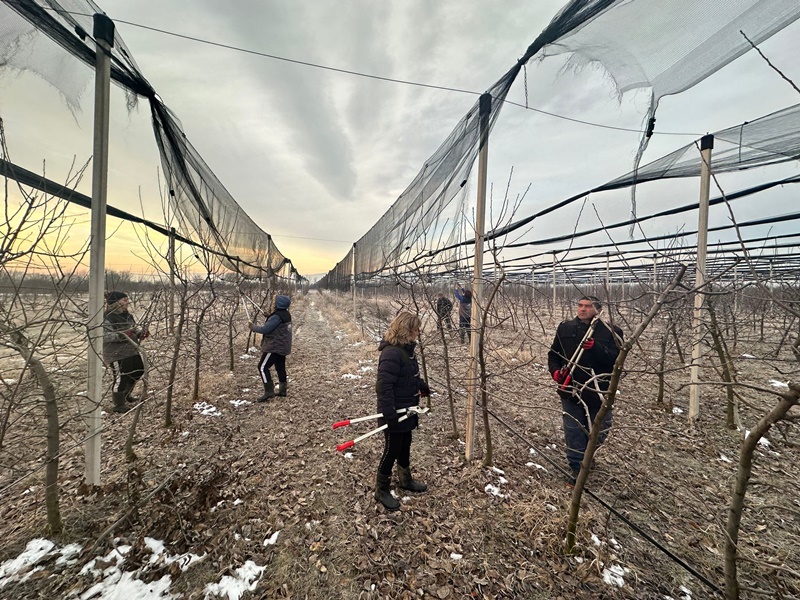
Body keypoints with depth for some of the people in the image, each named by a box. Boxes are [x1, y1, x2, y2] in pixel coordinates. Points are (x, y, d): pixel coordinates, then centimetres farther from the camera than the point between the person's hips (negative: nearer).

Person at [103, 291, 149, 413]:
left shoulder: (127, 315, 9)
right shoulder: (107, 318, -16)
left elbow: (134, 329, 20)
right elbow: (105, 336, -24)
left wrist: (141, 333, 2)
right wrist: (121, 335, -35)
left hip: (131, 350, 9)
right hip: (116, 354, -9)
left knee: (138, 371, 19)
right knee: (120, 378, -4)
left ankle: (126, 395, 41)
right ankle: (119, 405, 15)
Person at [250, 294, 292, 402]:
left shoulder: (276, 316, -22)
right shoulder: (286, 314, 9)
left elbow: (265, 329, -21)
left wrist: (253, 327, -5)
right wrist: (269, 317, 12)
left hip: (275, 346, -10)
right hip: (282, 346, 10)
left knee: (263, 367, -4)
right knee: (280, 367, 16)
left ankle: (269, 392, -5)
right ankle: (282, 390, 24)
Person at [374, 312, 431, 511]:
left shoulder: (406, 349, 4)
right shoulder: (391, 353, -27)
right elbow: (384, 386, -29)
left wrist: (423, 387, 11)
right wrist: (389, 415, -28)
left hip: (407, 410, 9)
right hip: (394, 414, -9)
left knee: (405, 447, 25)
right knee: (392, 450, 8)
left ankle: (406, 480, 47)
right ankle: (381, 490, 29)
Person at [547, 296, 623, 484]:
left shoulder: (610, 331, -5)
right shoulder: (565, 328, 2)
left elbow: (615, 359, -15)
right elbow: (553, 354, 8)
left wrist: (595, 347, -29)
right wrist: (555, 370, -10)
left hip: (598, 392, -1)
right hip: (571, 391, 1)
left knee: (598, 432, 17)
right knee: (573, 432, 8)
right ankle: (576, 467, 26)